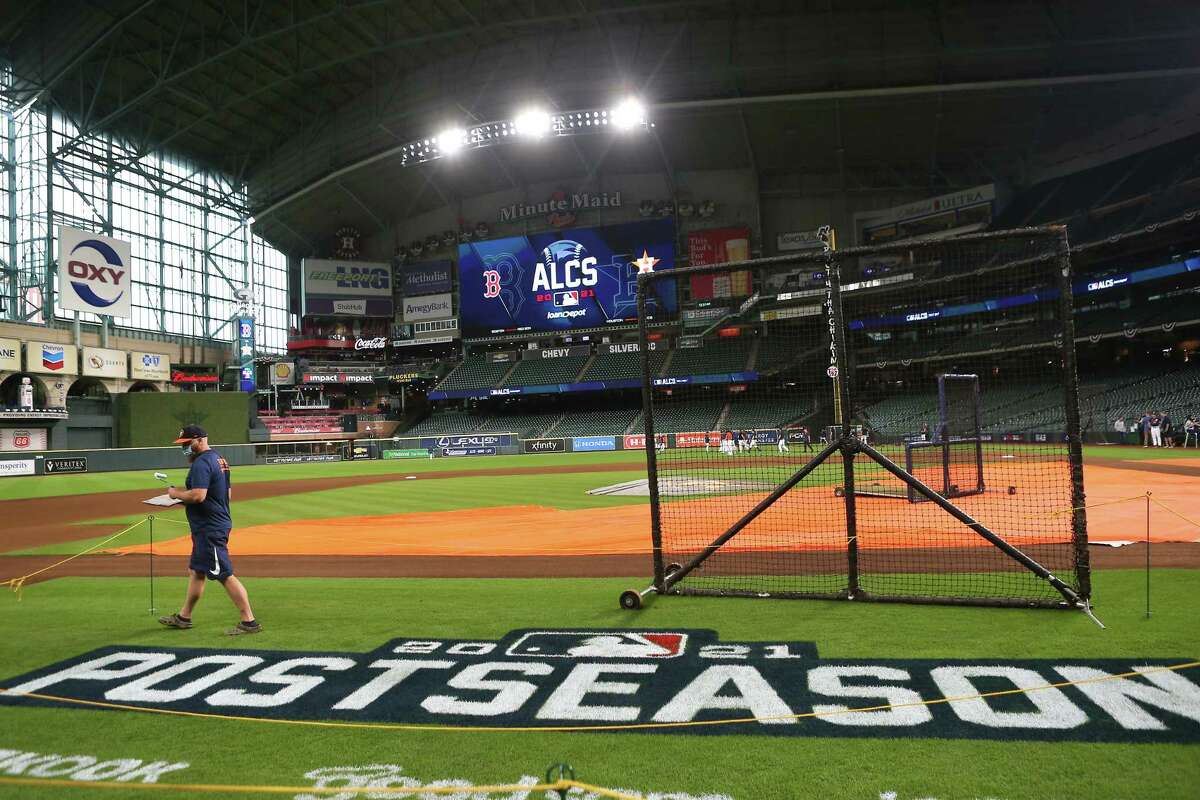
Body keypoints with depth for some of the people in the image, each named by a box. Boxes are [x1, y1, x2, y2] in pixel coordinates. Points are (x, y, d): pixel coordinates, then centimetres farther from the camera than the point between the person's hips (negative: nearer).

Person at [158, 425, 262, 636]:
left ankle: (249, 622, -8)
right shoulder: (219, 460, 15)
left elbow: (198, 495, -27)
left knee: (225, 575, -9)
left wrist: (177, 494, -8)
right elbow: (226, 493, 20)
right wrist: (184, 497, 18)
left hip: (209, 529, -11)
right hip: (215, 525, 11)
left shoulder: (201, 463, -16)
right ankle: (184, 617, 34)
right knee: (197, 571, 21)